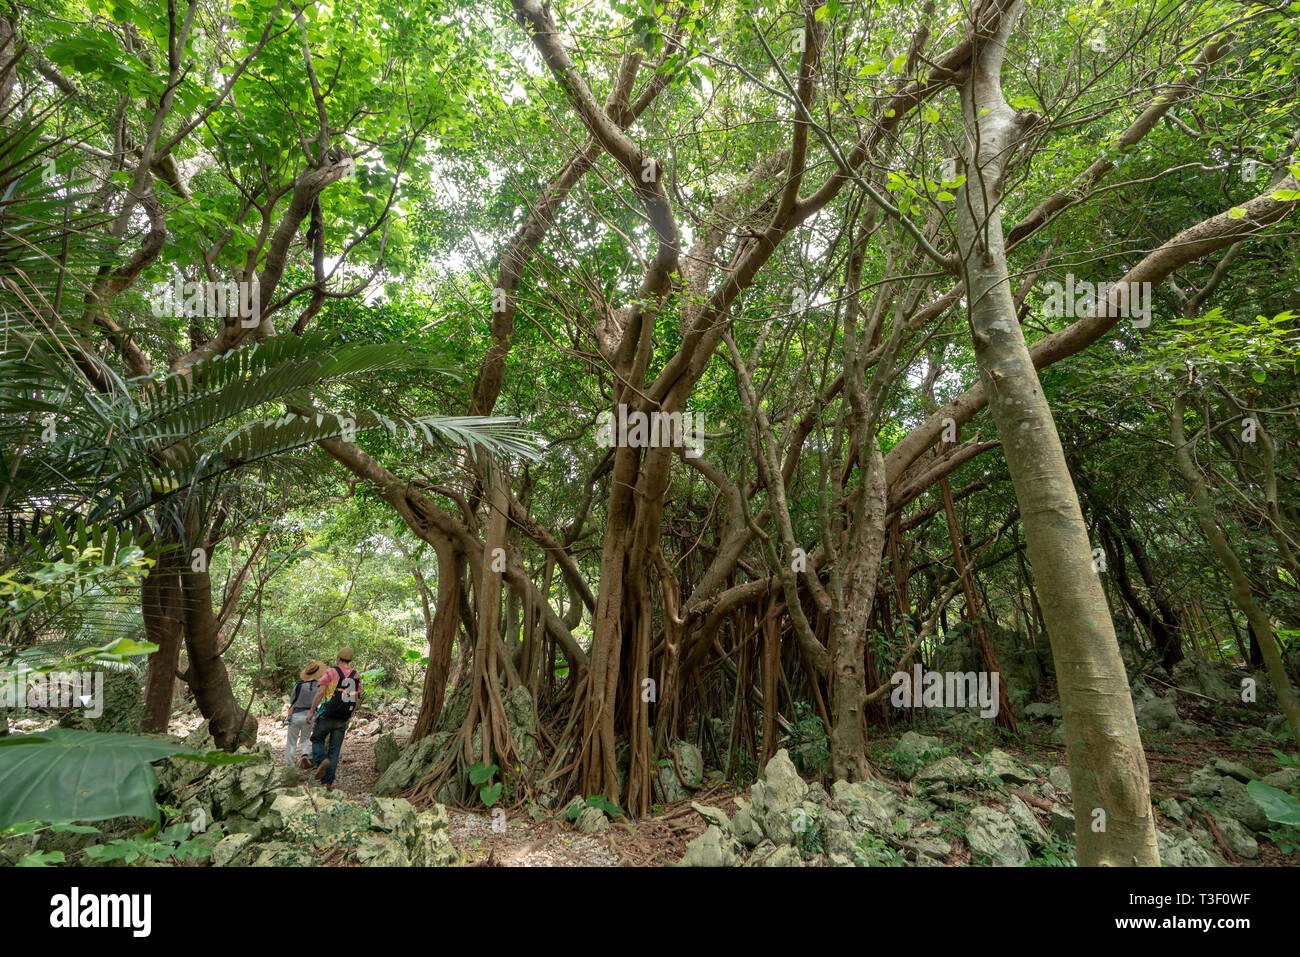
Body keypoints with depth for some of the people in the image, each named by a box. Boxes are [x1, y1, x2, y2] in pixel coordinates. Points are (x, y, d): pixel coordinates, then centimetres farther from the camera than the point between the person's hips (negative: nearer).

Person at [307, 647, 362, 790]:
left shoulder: (330, 672, -6)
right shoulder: (356, 676, 7)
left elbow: (320, 692, -15)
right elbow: (356, 700, 9)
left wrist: (311, 712, -7)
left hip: (326, 716, -3)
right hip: (343, 720, 3)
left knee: (317, 740, 19)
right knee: (335, 750, 10)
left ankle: (321, 760, -9)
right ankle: (328, 782, 8)